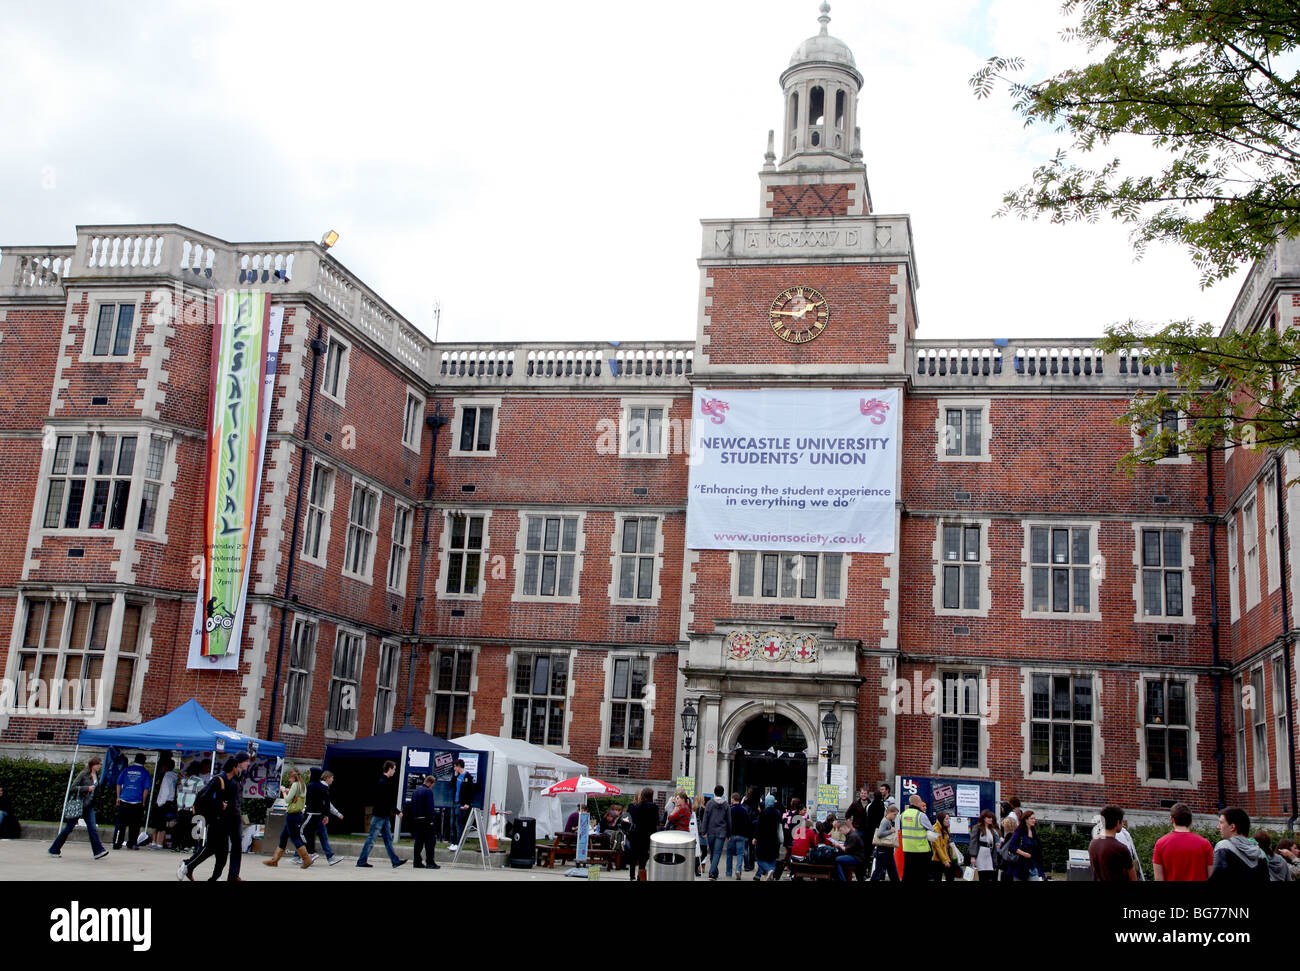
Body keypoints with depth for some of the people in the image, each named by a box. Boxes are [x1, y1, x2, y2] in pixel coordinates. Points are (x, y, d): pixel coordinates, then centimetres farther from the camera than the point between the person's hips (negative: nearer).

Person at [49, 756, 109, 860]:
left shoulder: (97, 775, 9)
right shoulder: (83, 774, -11)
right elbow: (73, 787, -15)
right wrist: (87, 788, -20)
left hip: (89, 806, 6)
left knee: (92, 828, -5)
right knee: (69, 828, 3)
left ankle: (98, 851, -11)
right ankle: (53, 849, 17)